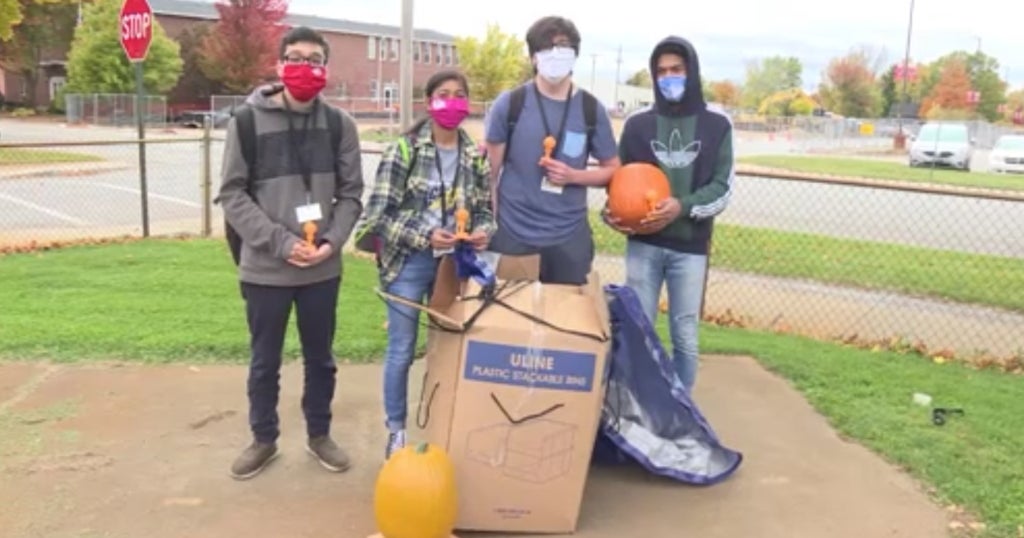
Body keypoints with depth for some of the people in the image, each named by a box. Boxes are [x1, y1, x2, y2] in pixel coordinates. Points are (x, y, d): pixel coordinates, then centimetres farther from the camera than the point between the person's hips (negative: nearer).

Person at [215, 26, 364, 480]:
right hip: (264, 269, -1)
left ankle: (319, 435, 34)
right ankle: (264, 439, 32)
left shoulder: (339, 124, 1)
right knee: (265, 362, 13)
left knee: (320, 358, 15)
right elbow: (232, 195, -6)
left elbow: (351, 194, 4)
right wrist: (280, 241, -17)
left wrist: (332, 241, -13)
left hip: (323, 269, 2)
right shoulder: (246, 122, -5)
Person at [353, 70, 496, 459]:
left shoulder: (475, 157, 5)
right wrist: (425, 236, -22)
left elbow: (484, 210, 11)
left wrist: (483, 232, -12)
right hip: (409, 263, -4)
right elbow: (380, 215, -11)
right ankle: (396, 432, 22)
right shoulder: (404, 150, -7)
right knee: (401, 351, 5)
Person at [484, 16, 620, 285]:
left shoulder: (591, 109, 1)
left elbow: (613, 170, 7)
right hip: (512, 234, -1)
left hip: (570, 237, 1)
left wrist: (574, 176, -11)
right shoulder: (510, 103, -3)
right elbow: (490, 172, 1)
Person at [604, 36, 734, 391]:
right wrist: (612, 213, -12)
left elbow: (723, 188, -1)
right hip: (643, 244, 1)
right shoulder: (637, 123, 5)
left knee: (685, 336, 5)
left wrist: (683, 207, -18)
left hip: (690, 247, 0)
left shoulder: (717, 126, 4)